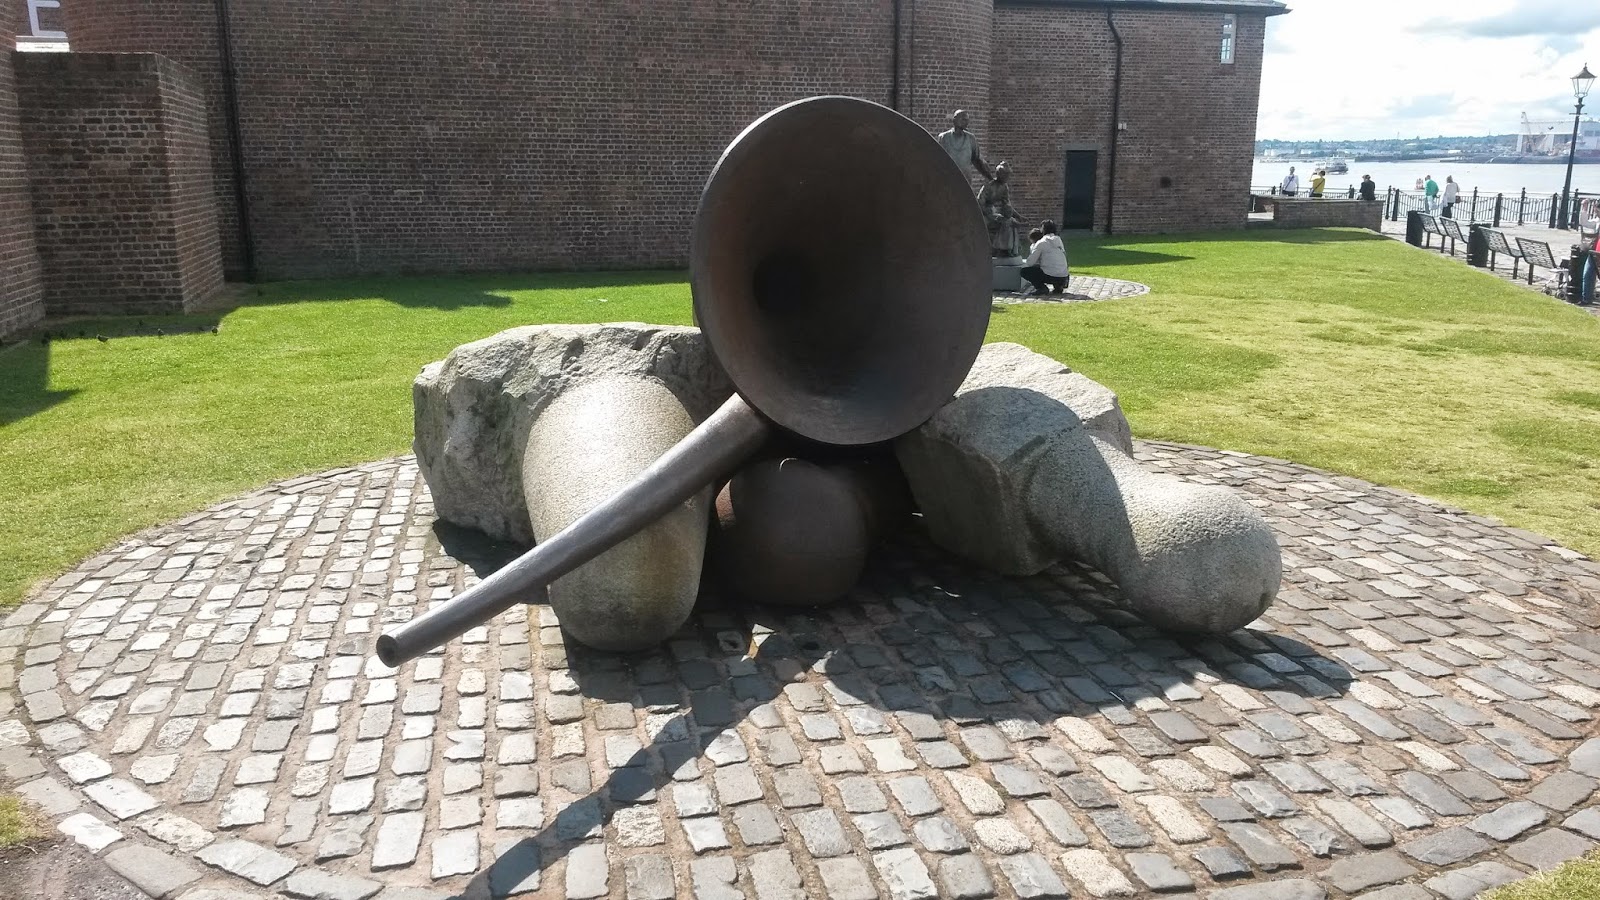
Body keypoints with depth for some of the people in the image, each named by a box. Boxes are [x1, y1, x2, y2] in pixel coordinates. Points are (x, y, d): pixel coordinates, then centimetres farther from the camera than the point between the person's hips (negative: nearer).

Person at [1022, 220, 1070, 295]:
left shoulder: (1041, 243, -5)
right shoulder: (1059, 240, 14)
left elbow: (1030, 263, -3)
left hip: (1051, 277, -6)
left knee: (1024, 271, 5)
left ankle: (1042, 288, -7)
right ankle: (1059, 287, 16)